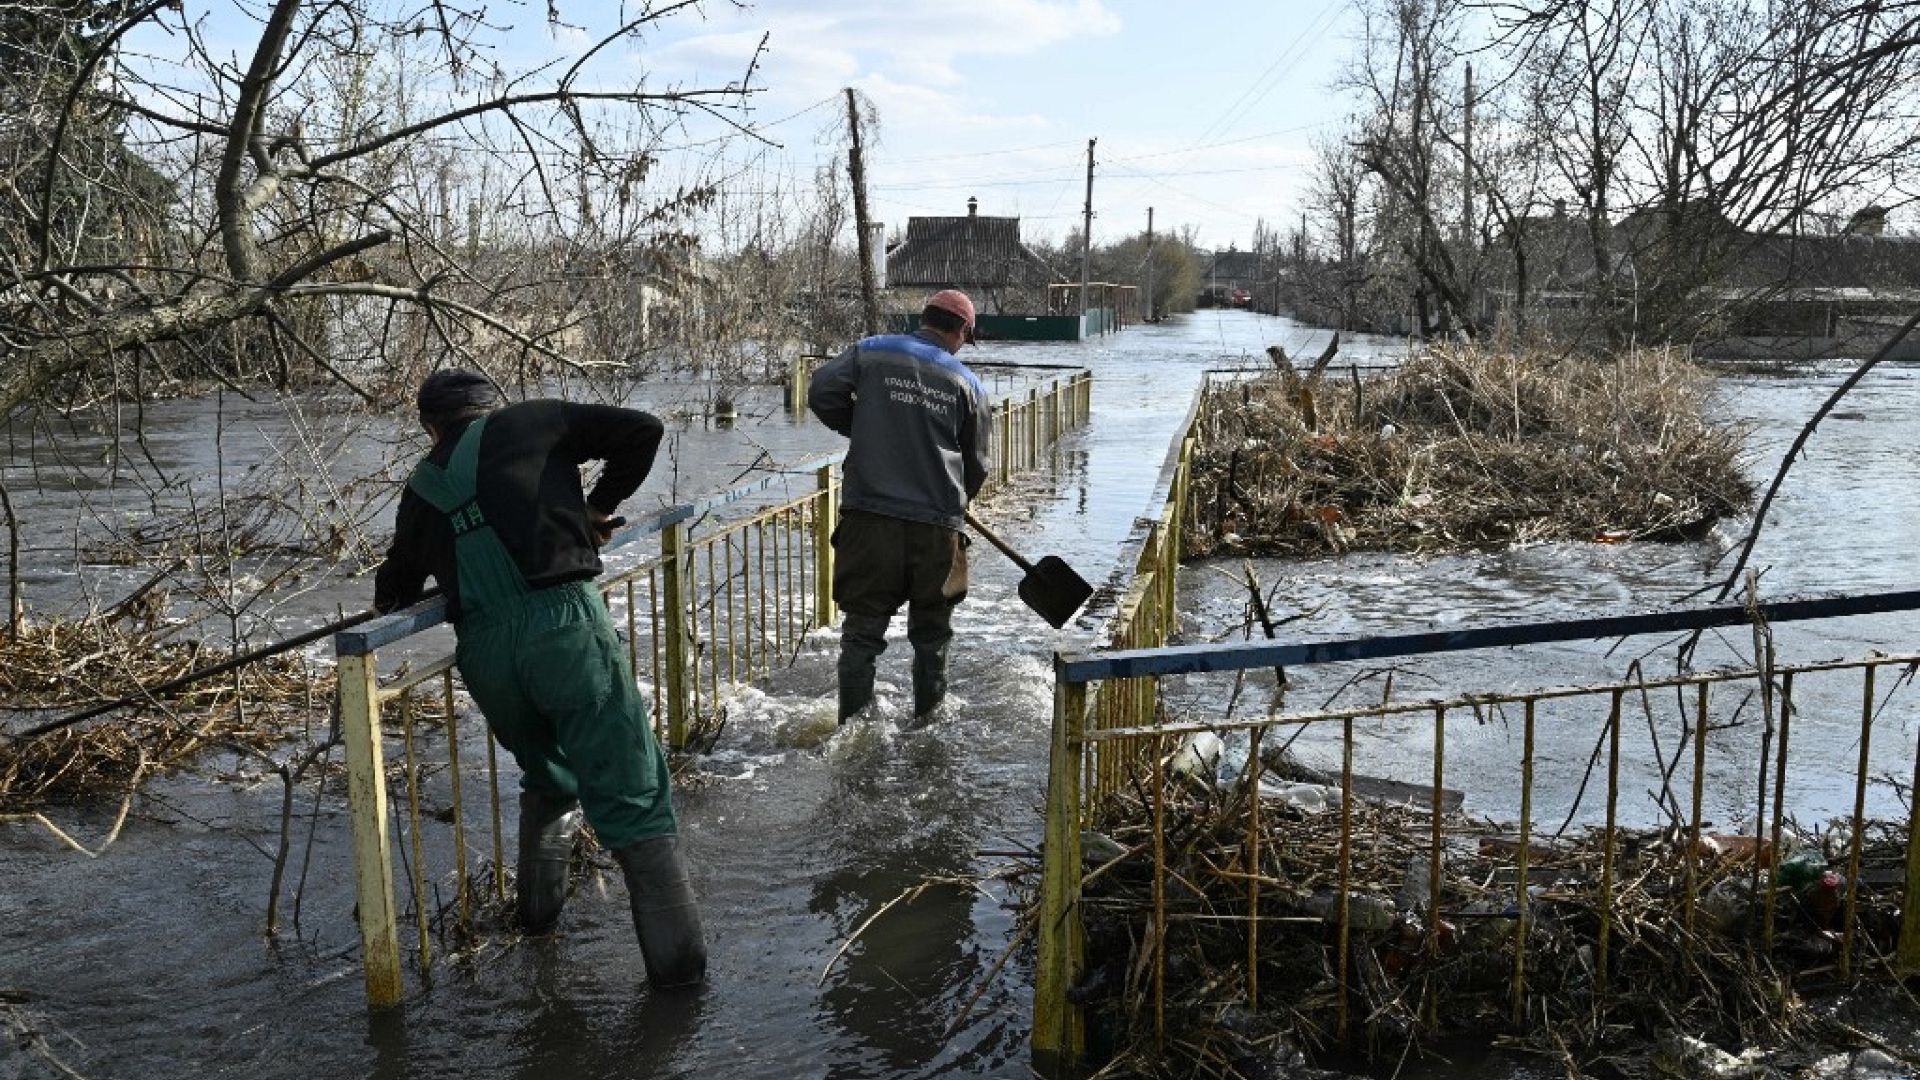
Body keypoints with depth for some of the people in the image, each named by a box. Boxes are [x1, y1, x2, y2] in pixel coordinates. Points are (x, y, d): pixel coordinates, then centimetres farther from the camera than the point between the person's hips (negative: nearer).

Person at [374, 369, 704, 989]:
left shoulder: (421, 489, 23)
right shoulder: (529, 424, 12)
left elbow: (396, 586, 34)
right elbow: (640, 430, 8)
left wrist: (390, 595, 58)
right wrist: (600, 506, 21)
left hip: (483, 653, 4)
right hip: (564, 624, -4)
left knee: (548, 780, 30)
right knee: (630, 795, -1)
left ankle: (538, 914, 36)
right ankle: (676, 960, -3)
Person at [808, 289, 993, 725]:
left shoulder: (871, 353, 4)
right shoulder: (968, 384, 6)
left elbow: (821, 392, -2)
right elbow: (977, 464, 12)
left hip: (869, 514, 0)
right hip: (936, 525, 0)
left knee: (863, 625, 7)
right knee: (931, 630, 16)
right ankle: (928, 719, 27)